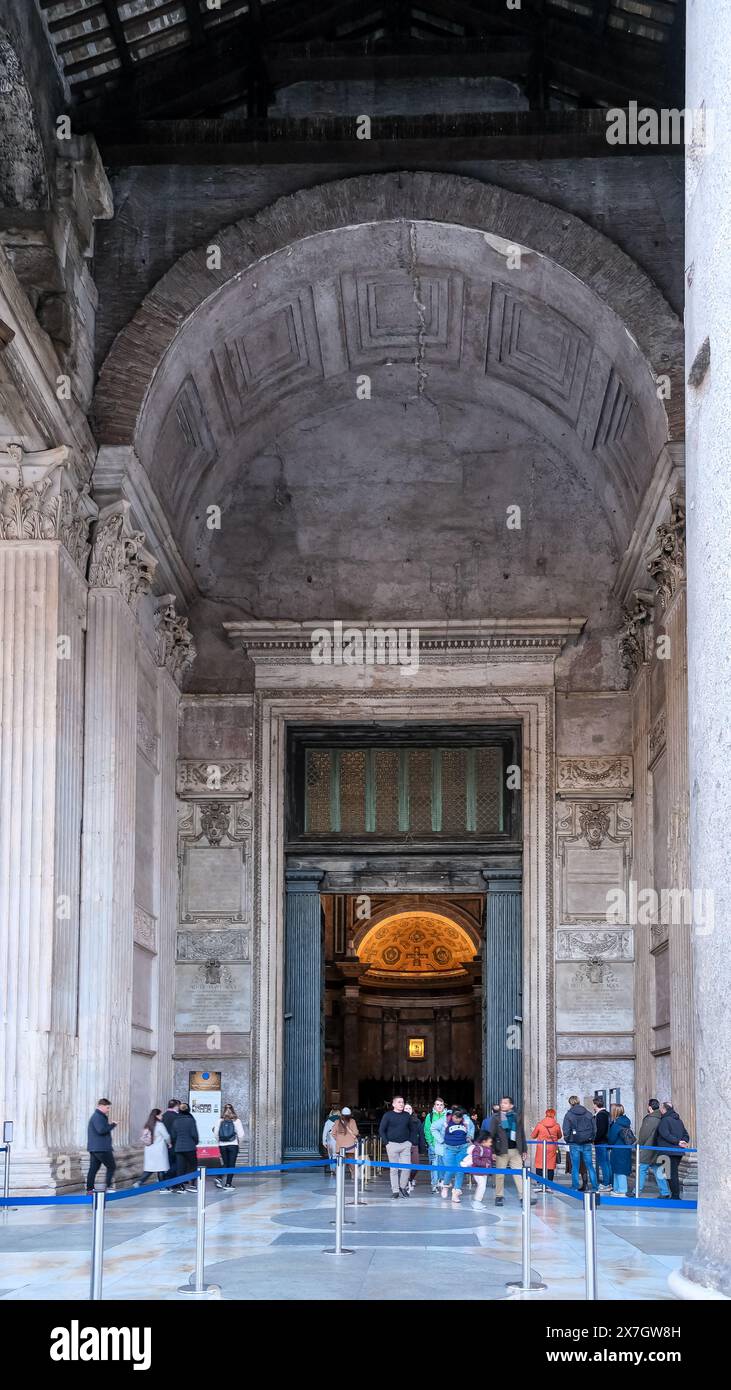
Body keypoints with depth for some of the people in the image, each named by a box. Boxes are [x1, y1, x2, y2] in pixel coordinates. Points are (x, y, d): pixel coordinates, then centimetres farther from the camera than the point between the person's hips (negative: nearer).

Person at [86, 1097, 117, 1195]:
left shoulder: (96, 1116, 20)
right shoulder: (98, 1117, -13)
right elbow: (101, 1130, -24)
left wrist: (109, 1124, 6)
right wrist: (112, 1125, -14)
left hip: (94, 1148, 10)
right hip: (102, 1148, -10)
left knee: (93, 1169, 7)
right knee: (111, 1167, 0)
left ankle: (89, 1190, 5)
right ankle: (107, 1187, -2)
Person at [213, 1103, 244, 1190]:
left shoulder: (219, 1121, 0)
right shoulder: (236, 1121, -5)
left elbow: (215, 1134, -2)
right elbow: (241, 1134, -8)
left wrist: (219, 1142, 12)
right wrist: (240, 1142, 9)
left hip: (222, 1145, 2)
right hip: (233, 1145, -2)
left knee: (225, 1164, 16)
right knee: (231, 1165, 4)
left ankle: (219, 1178, -5)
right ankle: (228, 1184, 2)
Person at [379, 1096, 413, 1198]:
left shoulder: (407, 1116, 9)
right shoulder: (388, 1115, -1)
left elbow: (411, 1130, 19)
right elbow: (381, 1130, 1)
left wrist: (410, 1141, 7)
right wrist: (387, 1142, -6)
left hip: (405, 1144, 3)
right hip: (392, 1144, -3)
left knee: (406, 1167, -5)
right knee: (394, 1168, 1)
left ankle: (402, 1187, 14)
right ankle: (395, 1190, 6)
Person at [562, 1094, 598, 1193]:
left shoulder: (568, 1115, -5)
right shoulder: (588, 1114, 5)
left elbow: (566, 1130, -7)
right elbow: (594, 1128, 6)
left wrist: (567, 1140, 8)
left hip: (574, 1144, -3)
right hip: (587, 1144, 3)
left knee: (575, 1167, 3)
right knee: (590, 1166, 7)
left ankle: (575, 1188, 4)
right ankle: (594, 1187, 6)